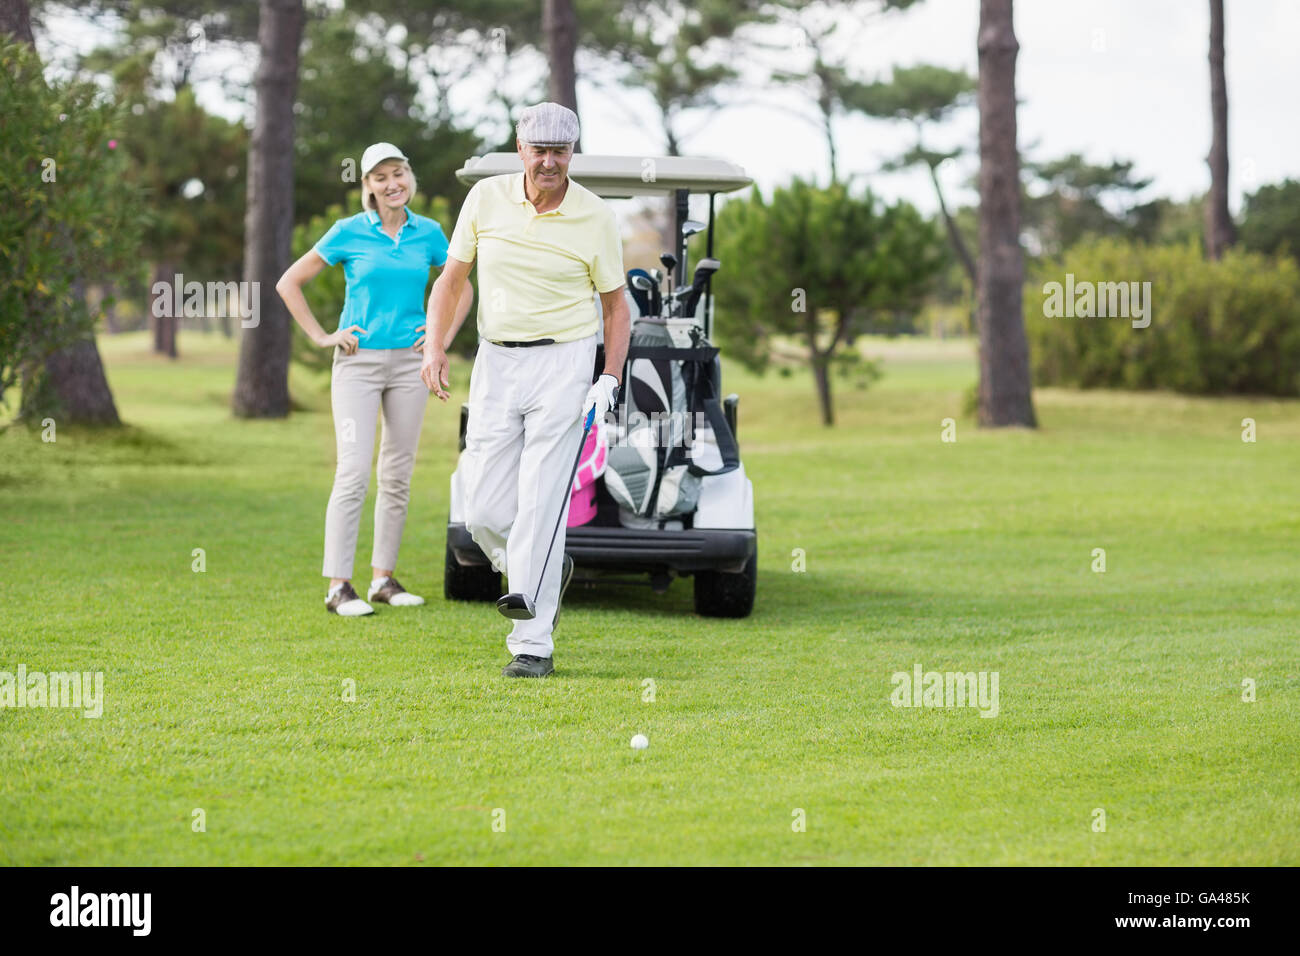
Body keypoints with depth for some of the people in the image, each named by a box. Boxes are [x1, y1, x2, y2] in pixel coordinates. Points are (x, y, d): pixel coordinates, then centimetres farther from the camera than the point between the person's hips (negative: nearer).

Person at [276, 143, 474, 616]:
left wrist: (445, 337, 8)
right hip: (359, 361, -4)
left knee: (397, 476, 6)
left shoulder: (428, 233, 7)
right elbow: (289, 283, 2)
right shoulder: (349, 232, -2)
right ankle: (338, 586, -10)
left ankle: (383, 579, 14)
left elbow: (462, 289, 21)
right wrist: (322, 337, -3)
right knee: (354, 472, -11)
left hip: (409, 363, 4)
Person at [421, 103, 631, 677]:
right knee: (485, 510, 0)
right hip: (495, 362, 3)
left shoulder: (595, 217, -4)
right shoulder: (486, 198, 2)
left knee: (540, 506, -10)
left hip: (563, 361, -3)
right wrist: (434, 345, -2)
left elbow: (616, 306, 4)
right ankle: (548, 573, 31)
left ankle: (533, 644, -5)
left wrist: (610, 379, -8)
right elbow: (452, 277, 11)